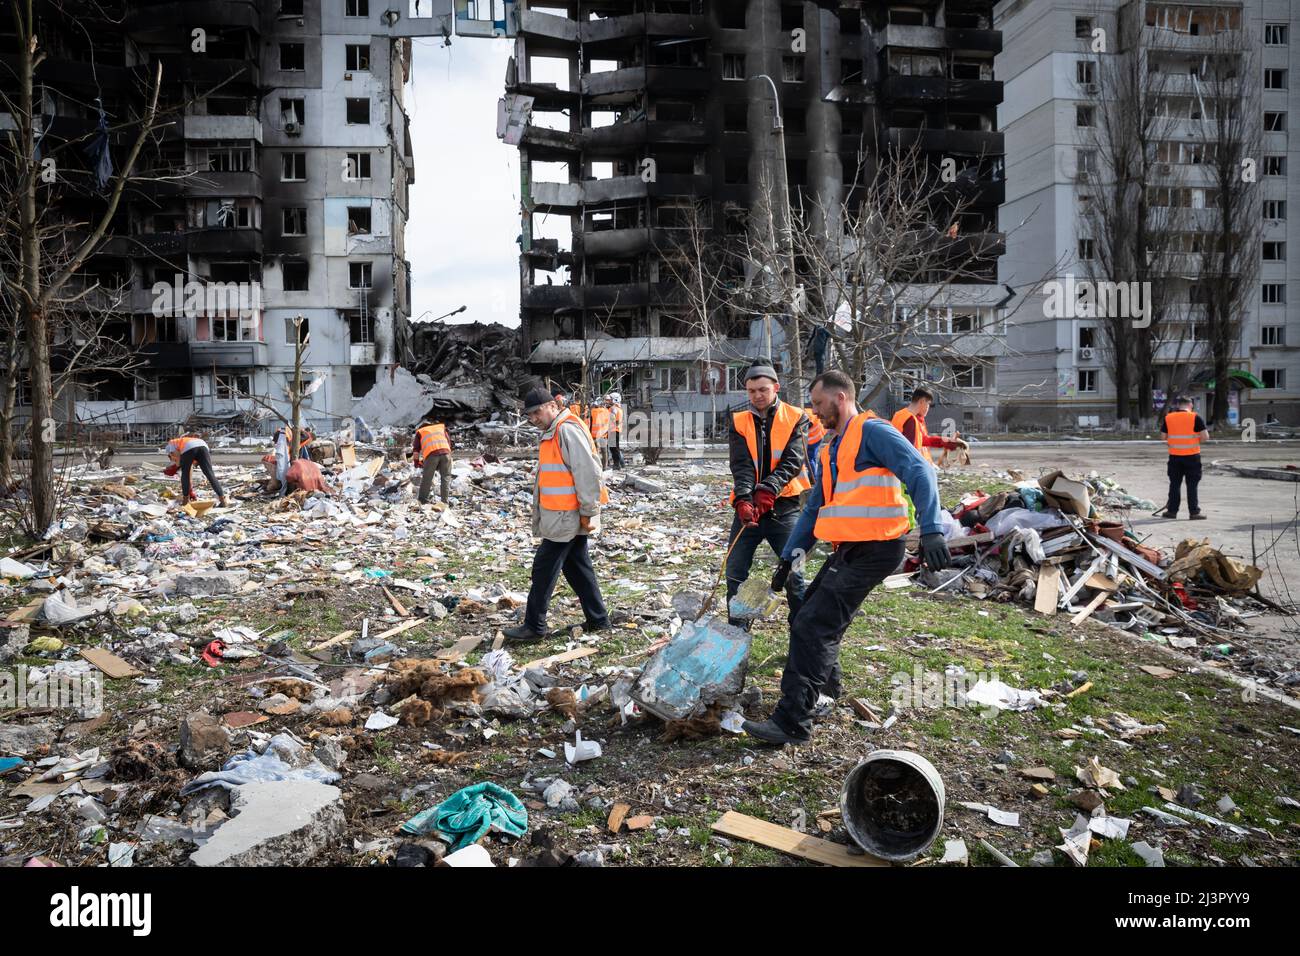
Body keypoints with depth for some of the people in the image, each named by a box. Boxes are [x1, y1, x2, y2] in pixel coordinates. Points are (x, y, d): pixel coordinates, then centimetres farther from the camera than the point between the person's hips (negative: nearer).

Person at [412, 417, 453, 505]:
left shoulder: (420, 431, 28)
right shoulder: (441, 426, 33)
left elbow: (416, 449, 26)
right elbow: (449, 442, 29)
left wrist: (416, 462, 36)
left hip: (431, 453, -1)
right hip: (445, 451, 2)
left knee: (427, 478, 8)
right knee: (446, 476, 10)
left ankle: (422, 500, 11)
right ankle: (445, 501, 7)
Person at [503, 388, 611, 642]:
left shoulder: (567, 430, -17)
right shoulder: (554, 432, 16)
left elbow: (587, 473, -22)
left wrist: (589, 512, -20)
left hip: (565, 517, -10)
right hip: (566, 516, 10)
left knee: (544, 568, -3)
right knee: (577, 567, 15)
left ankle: (534, 626, 5)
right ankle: (597, 619, 22)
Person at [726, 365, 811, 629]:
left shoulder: (796, 418, 0)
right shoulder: (738, 421, 6)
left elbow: (792, 461, -12)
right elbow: (741, 465, -7)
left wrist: (768, 490, -28)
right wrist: (742, 499, -24)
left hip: (784, 505, -2)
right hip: (748, 506, 3)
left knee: (792, 572, -3)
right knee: (735, 572, 4)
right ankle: (737, 633, 19)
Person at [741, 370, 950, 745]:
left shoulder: (872, 432, -9)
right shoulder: (831, 447, 19)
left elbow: (920, 473, -19)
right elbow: (815, 509, 23)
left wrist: (931, 530, -29)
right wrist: (788, 558, 20)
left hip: (874, 549, -10)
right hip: (848, 549, 10)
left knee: (812, 626, -14)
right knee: (809, 617, 22)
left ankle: (793, 721, -12)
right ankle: (826, 680, 45)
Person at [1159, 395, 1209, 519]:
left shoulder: (1168, 418, 2)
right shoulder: (1196, 417, -8)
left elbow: (1164, 437, 5)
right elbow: (1205, 436, -10)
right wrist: (1196, 440, 9)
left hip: (1174, 456, 3)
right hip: (1192, 456, -3)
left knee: (1175, 484, 12)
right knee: (1192, 485, 3)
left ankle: (1172, 510, 14)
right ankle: (1194, 512, 4)